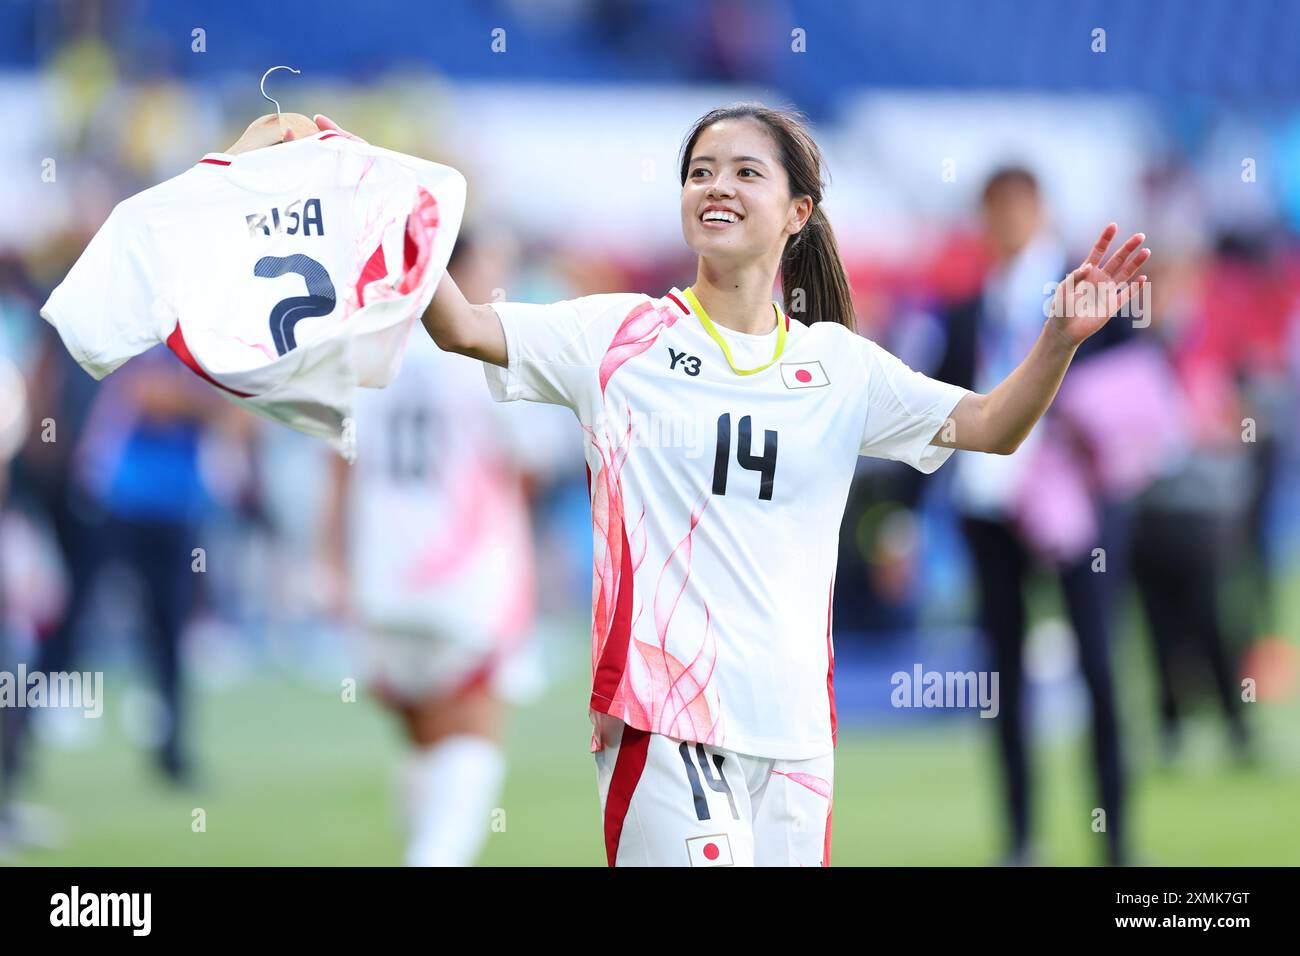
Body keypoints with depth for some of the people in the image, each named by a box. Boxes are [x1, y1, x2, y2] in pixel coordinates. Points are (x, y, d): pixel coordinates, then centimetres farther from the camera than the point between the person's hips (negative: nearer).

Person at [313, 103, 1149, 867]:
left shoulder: (838, 365, 11)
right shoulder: (621, 334, 3)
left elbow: (990, 426, 10)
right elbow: (462, 327, -5)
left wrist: (1060, 341, -6)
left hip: (794, 718, 4)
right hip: (663, 705, -4)